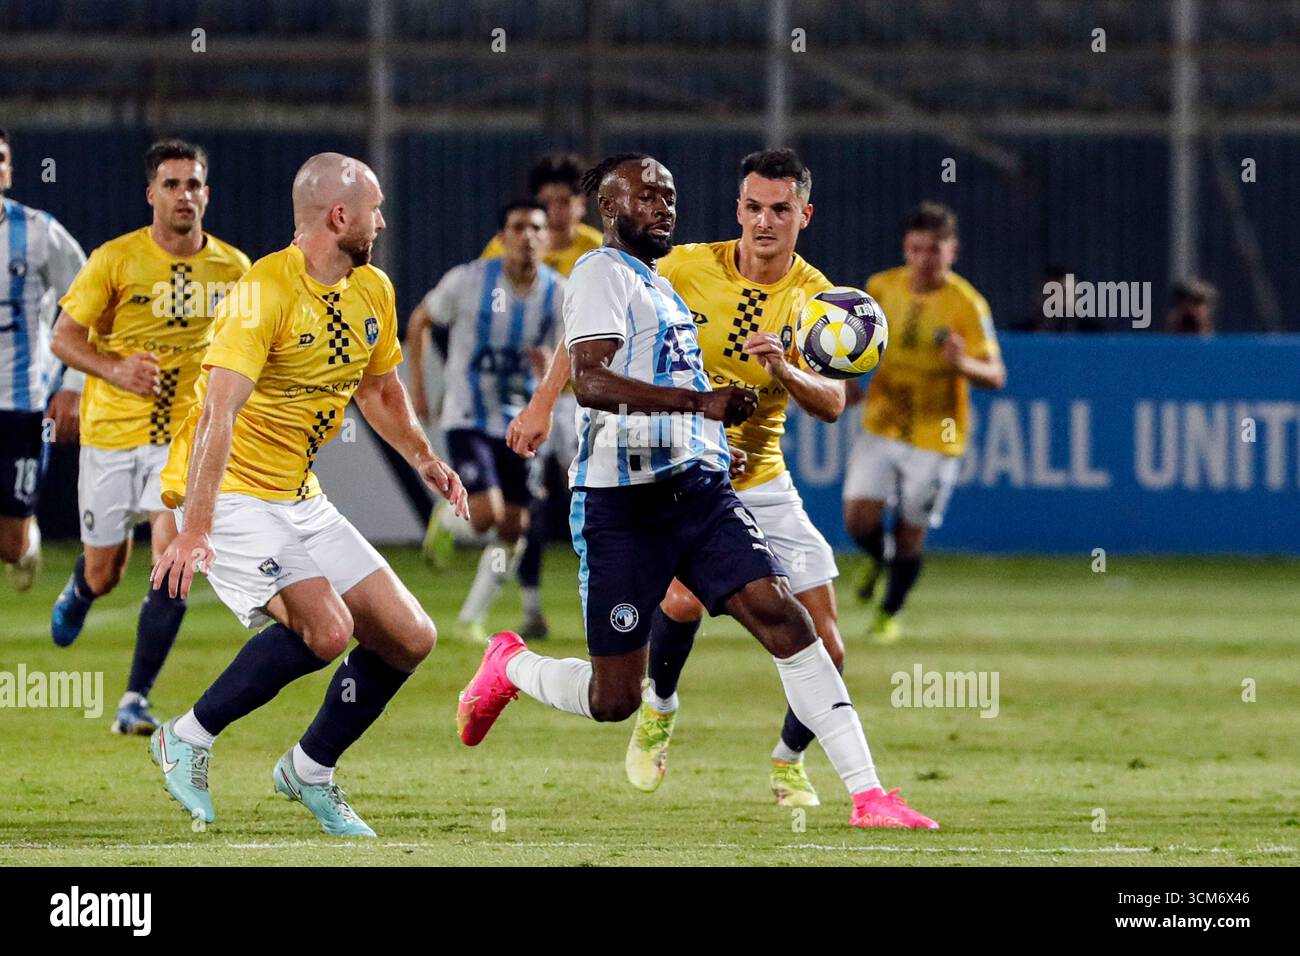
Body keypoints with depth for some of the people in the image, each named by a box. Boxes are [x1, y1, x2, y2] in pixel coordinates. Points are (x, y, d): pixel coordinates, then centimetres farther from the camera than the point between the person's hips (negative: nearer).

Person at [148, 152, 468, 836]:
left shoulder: (372, 291, 7)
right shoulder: (266, 290, -20)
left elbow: (379, 389, 27)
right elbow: (218, 412, -29)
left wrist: (424, 459, 13)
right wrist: (195, 529, -37)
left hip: (301, 499, 9)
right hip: (230, 494, -8)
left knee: (409, 638, 3)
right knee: (327, 627, -26)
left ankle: (310, 770, 20)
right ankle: (189, 739, -9)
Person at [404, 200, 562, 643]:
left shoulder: (558, 295, -8)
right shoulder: (469, 281, -14)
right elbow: (419, 321, 3)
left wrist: (552, 366, -26)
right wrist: (417, 387, 2)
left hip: (519, 420, 4)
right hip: (467, 418, -4)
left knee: (513, 530, 4)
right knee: (487, 514, -21)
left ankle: (471, 618, 19)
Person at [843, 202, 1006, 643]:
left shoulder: (967, 305, -14)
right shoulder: (882, 288, -2)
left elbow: (995, 375, -17)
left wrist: (964, 364, -38)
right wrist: (848, 380, 4)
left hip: (936, 437, -3)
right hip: (881, 425, 3)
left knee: (910, 536, 2)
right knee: (860, 519, -11)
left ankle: (890, 613, 28)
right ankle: (877, 558, 26)